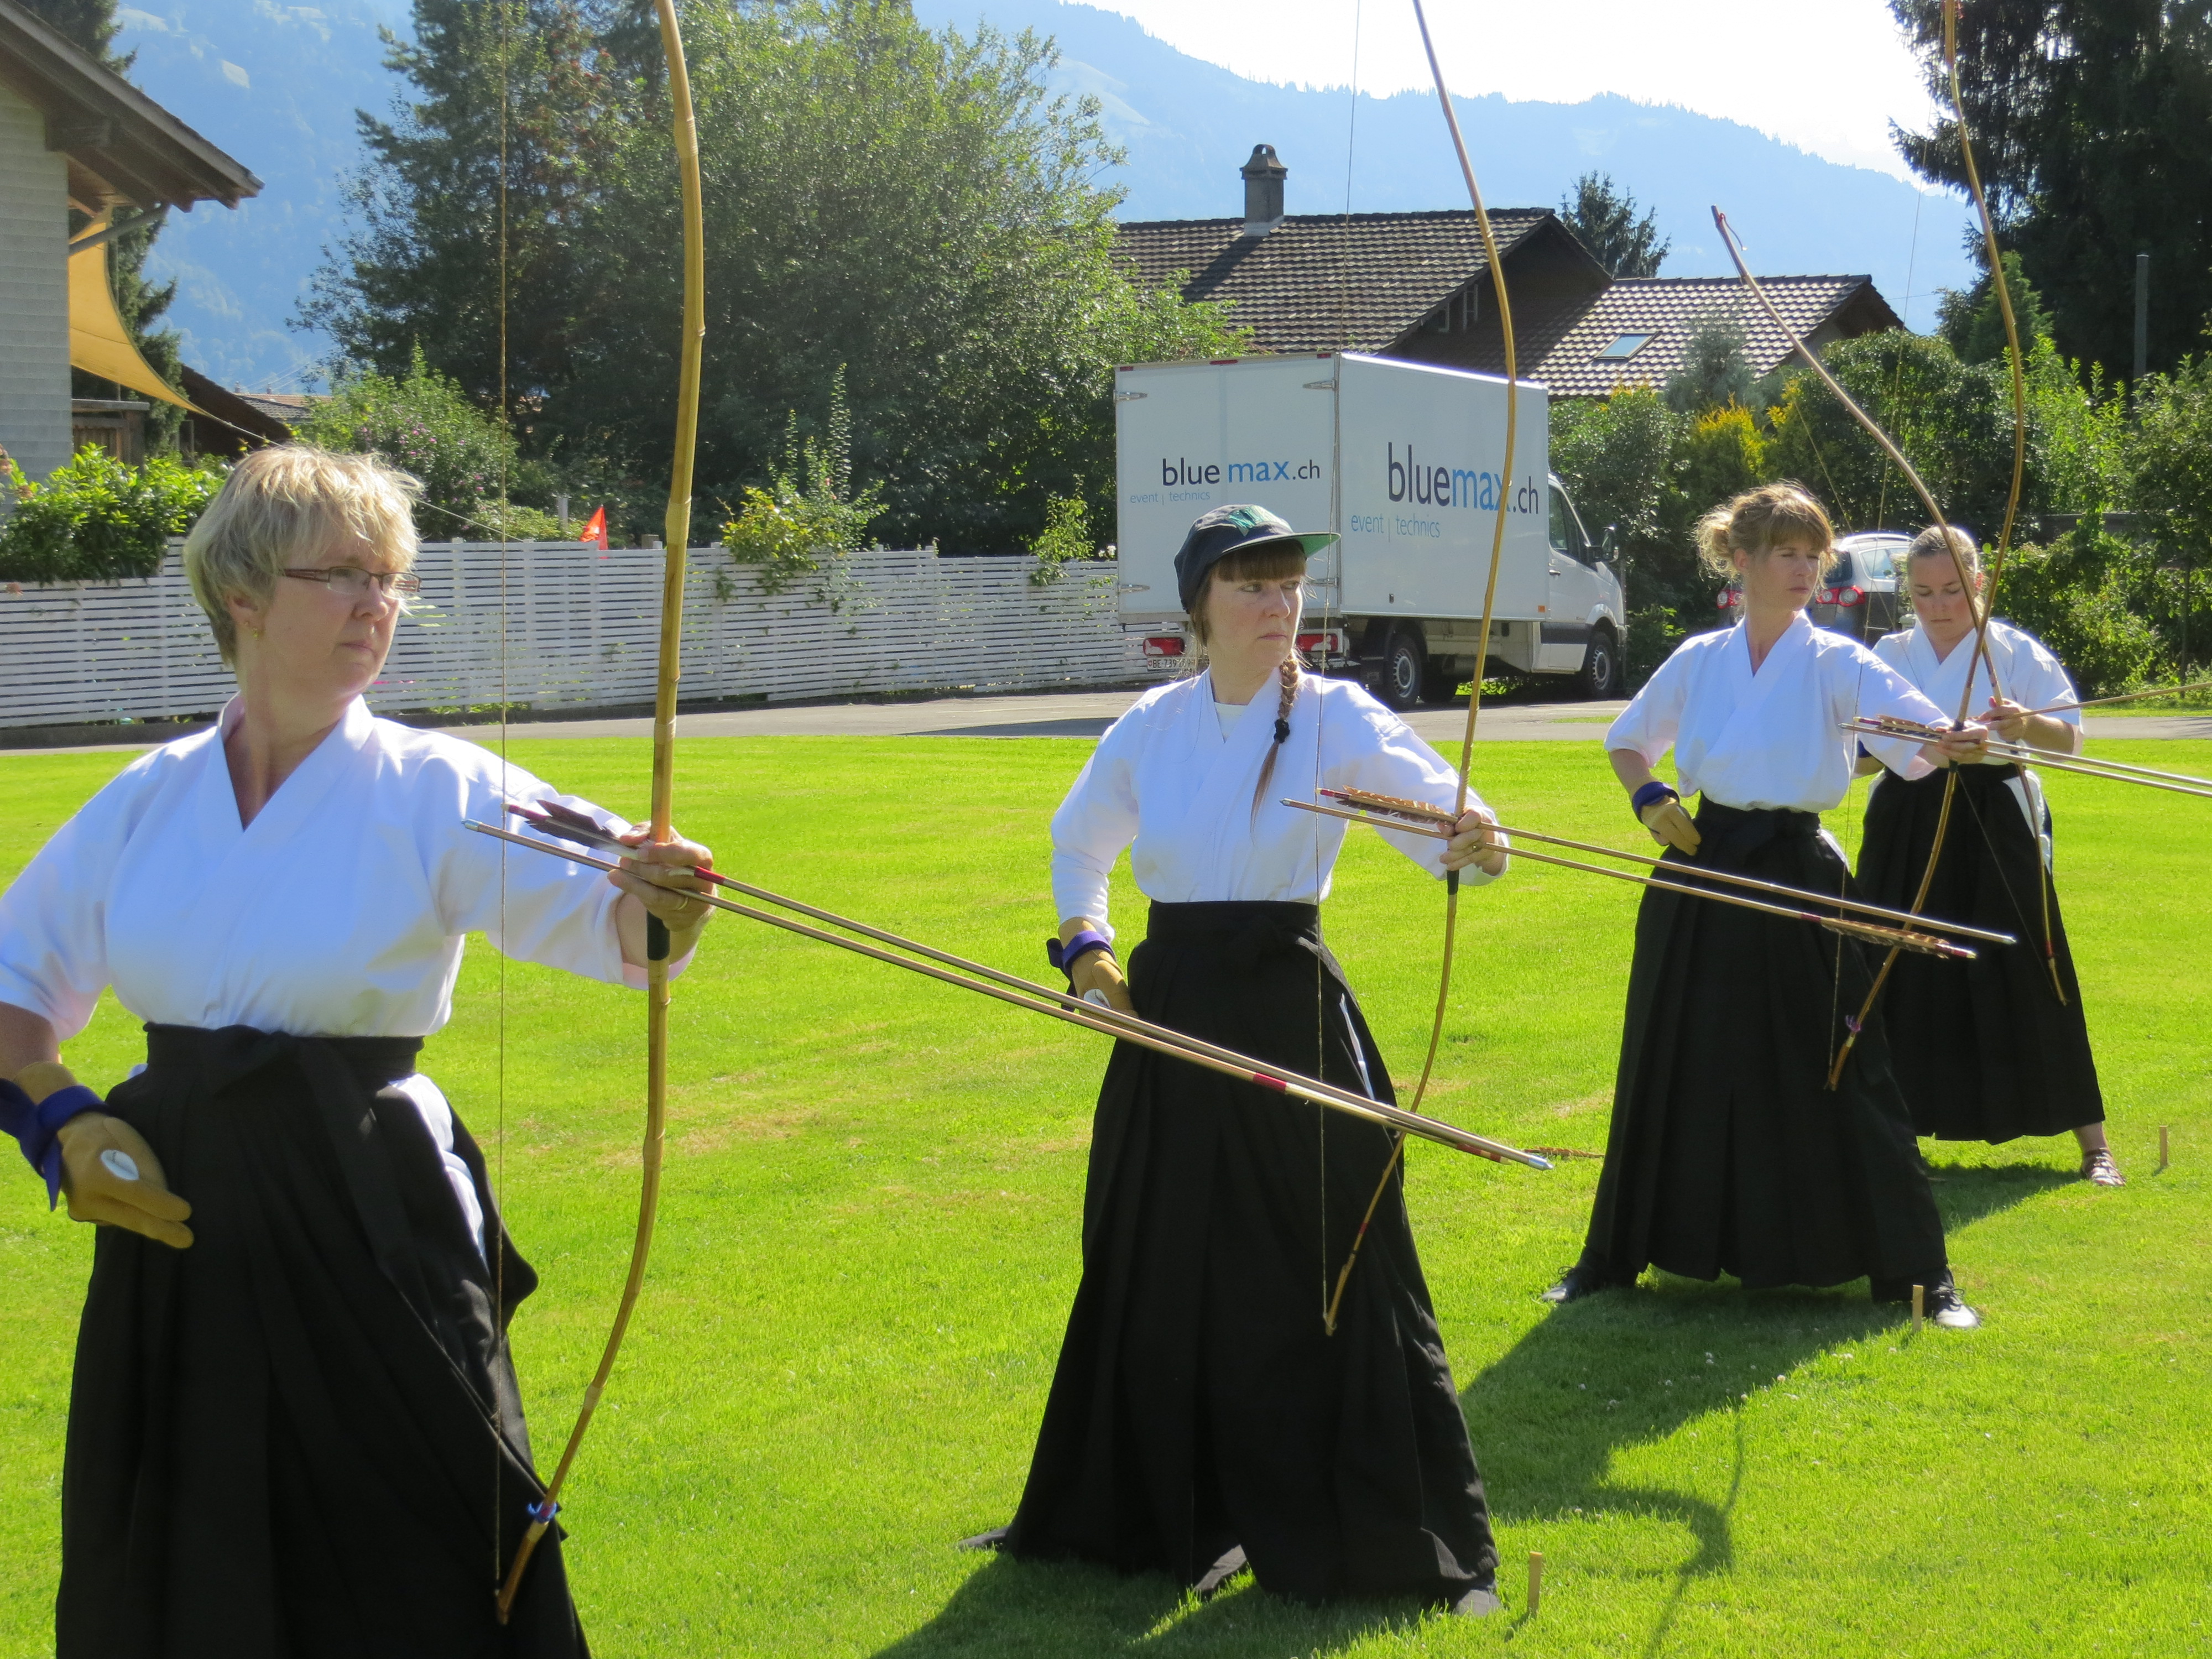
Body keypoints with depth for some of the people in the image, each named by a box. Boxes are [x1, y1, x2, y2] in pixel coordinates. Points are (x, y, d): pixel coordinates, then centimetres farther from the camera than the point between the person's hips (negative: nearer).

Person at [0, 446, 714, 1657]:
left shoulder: (435, 794, -7)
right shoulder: (151, 800, 4)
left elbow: (603, 917, -22)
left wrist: (657, 909, -44)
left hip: (368, 1226, -3)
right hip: (178, 1227, 4)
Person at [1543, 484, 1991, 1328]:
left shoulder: (1836, 663, -5)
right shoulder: (1698, 661, 5)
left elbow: (1912, 733, -22)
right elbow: (1627, 743, 20)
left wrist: (1953, 744, -45)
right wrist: (1648, 800, 0)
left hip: (1798, 876, -3)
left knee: (1842, 1073, -4)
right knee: (1669, 1073, 10)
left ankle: (1921, 1269, 4)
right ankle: (1611, 1258, 24)